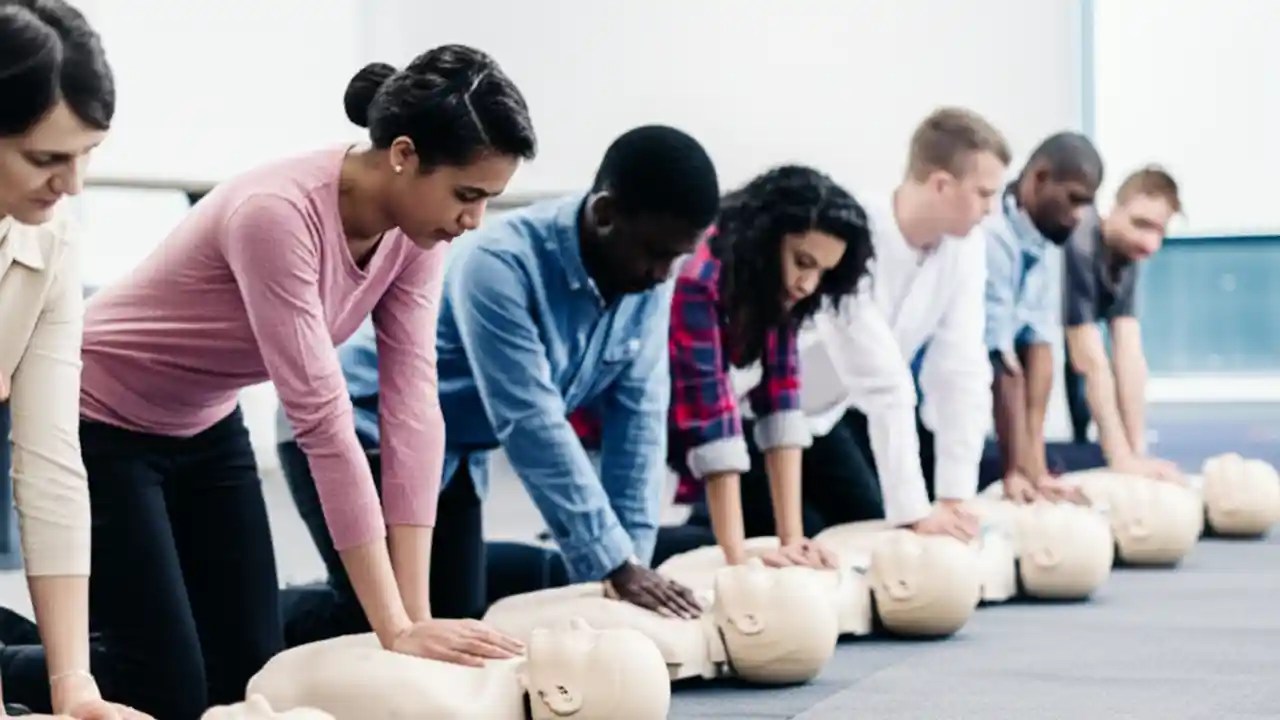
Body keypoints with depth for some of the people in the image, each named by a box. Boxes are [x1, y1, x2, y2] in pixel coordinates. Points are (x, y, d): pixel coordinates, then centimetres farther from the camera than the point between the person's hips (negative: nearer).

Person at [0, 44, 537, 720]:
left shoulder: (415, 230, -13)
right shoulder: (279, 213, -36)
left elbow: (412, 406, -16)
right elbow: (323, 422, -37)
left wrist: (416, 614, -22)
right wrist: (396, 629, -37)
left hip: (205, 426, 8)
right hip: (100, 425, -8)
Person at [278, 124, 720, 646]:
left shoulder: (647, 282, -10)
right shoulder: (502, 263, -31)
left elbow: (638, 417, -8)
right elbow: (531, 424, -32)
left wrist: (632, 560, -13)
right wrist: (614, 564, -31)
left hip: (454, 456, 8)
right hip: (355, 431, -7)